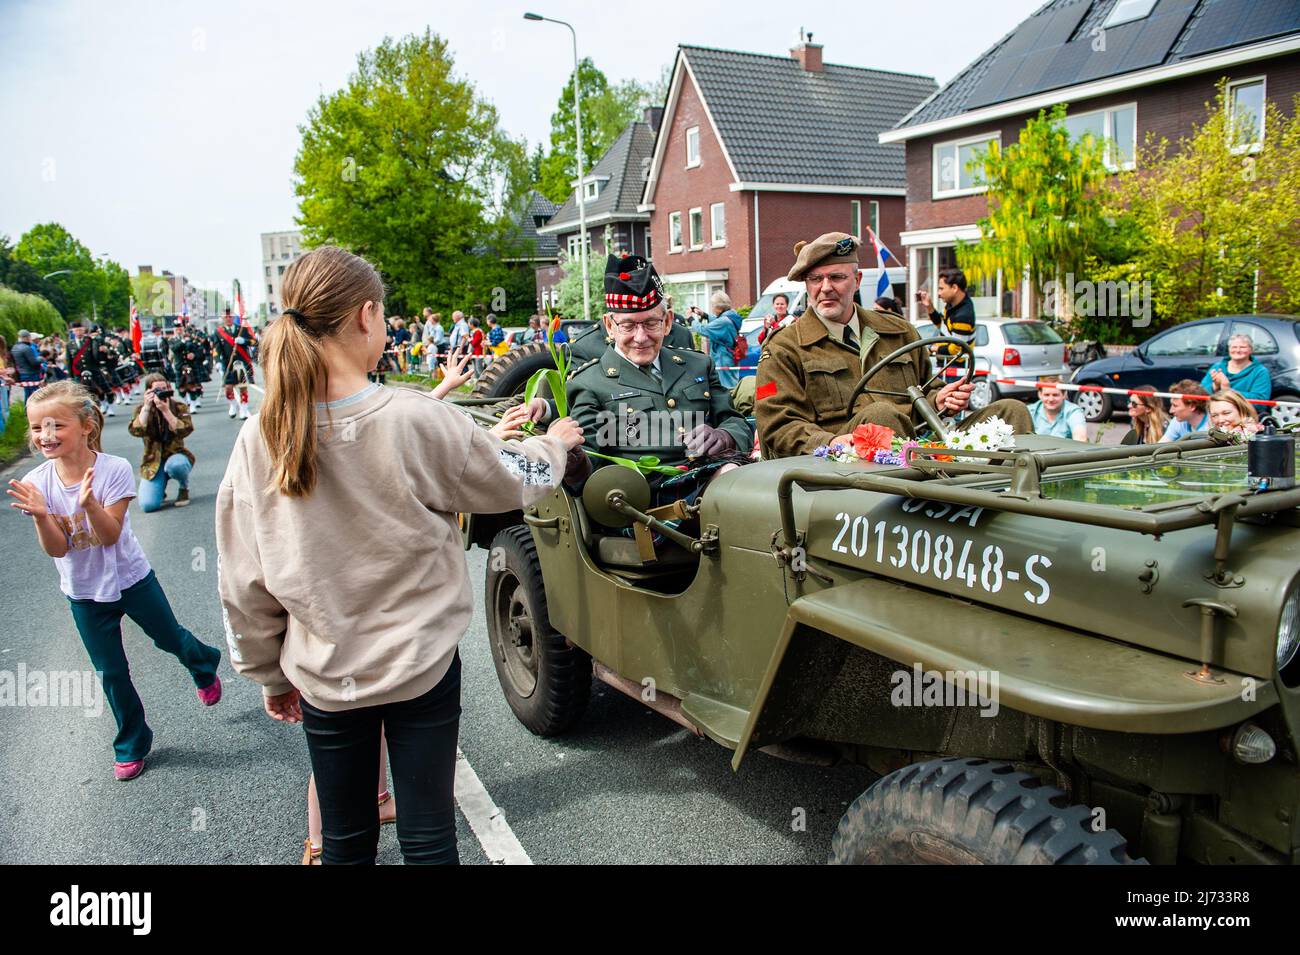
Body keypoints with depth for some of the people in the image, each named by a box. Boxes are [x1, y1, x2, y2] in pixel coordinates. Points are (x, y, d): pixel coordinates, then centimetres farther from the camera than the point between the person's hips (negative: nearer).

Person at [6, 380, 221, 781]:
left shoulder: (113, 469, -22)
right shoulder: (37, 483, -14)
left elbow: (109, 535, -24)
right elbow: (56, 548, -17)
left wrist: (89, 503, -41)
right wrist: (40, 516, -35)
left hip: (131, 578, -2)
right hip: (84, 592, 2)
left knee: (170, 638, 18)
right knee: (112, 673, 14)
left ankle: (205, 665, 52)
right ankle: (131, 745, 32)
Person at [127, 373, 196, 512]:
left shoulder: (179, 406, -4)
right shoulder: (142, 409, 0)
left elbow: (185, 430, -21)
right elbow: (136, 431, -18)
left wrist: (166, 411, -26)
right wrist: (147, 407, -22)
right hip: (153, 461, 1)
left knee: (174, 465, -41)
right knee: (148, 505, -18)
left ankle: (184, 488, -5)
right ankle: (160, 490, 21)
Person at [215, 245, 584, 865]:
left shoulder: (258, 440, -11)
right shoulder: (418, 421, -20)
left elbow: (243, 585, -3)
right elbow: (511, 483, -3)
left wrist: (268, 674, 13)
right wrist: (553, 443, 18)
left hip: (323, 678, 3)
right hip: (421, 669, -3)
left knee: (344, 841, 21)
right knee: (428, 837, 14)